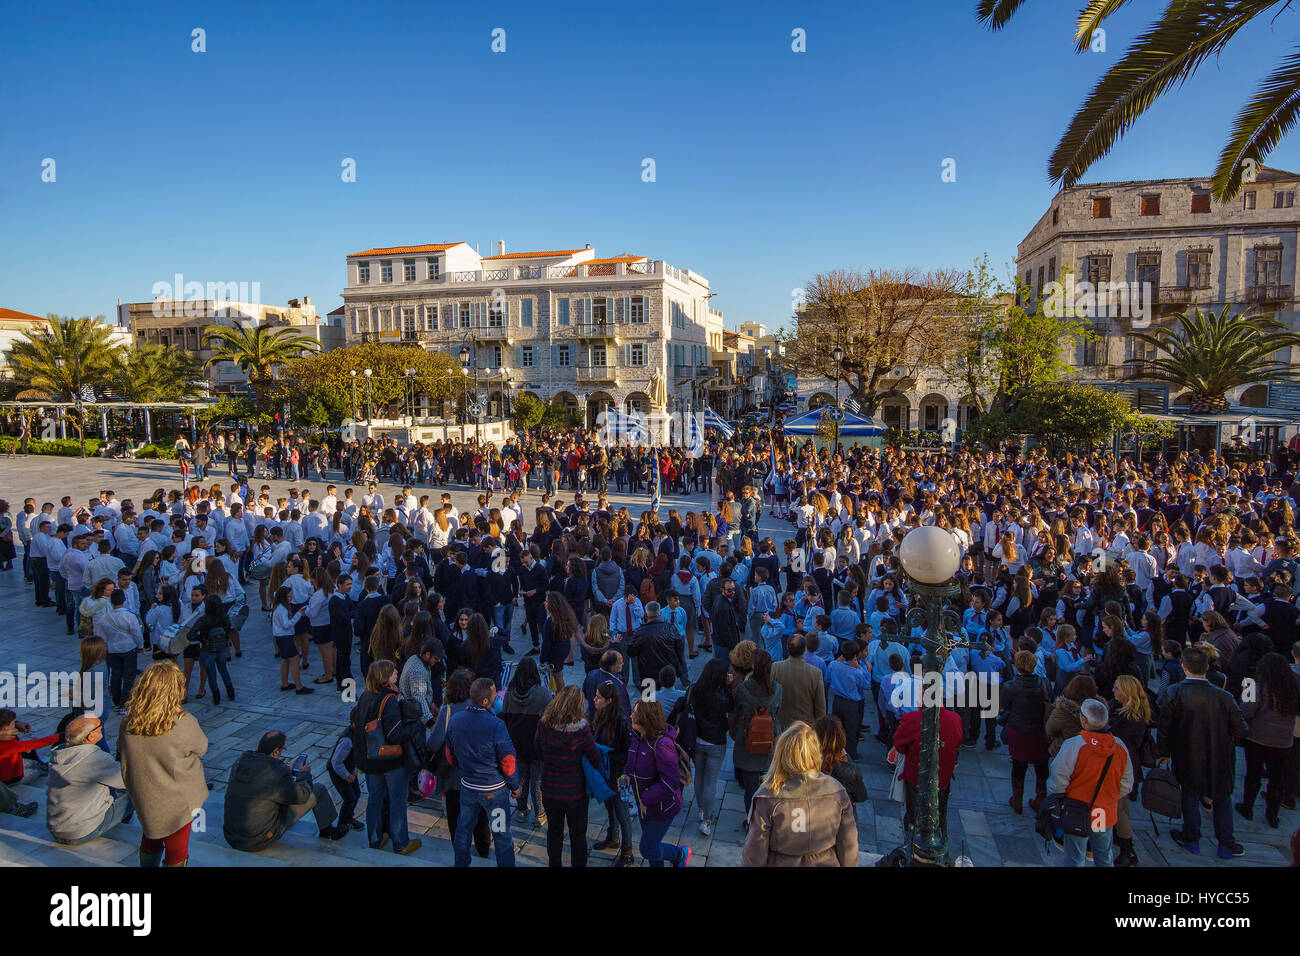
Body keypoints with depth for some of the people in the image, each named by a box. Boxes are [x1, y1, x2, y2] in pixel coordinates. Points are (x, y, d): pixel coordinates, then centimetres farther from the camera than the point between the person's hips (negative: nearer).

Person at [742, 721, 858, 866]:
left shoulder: (768, 796, -25)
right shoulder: (837, 792, -16)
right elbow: (848, 848, -5)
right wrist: (849, 864, 12)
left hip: (781, 863, -2)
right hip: (827, 862, 2)